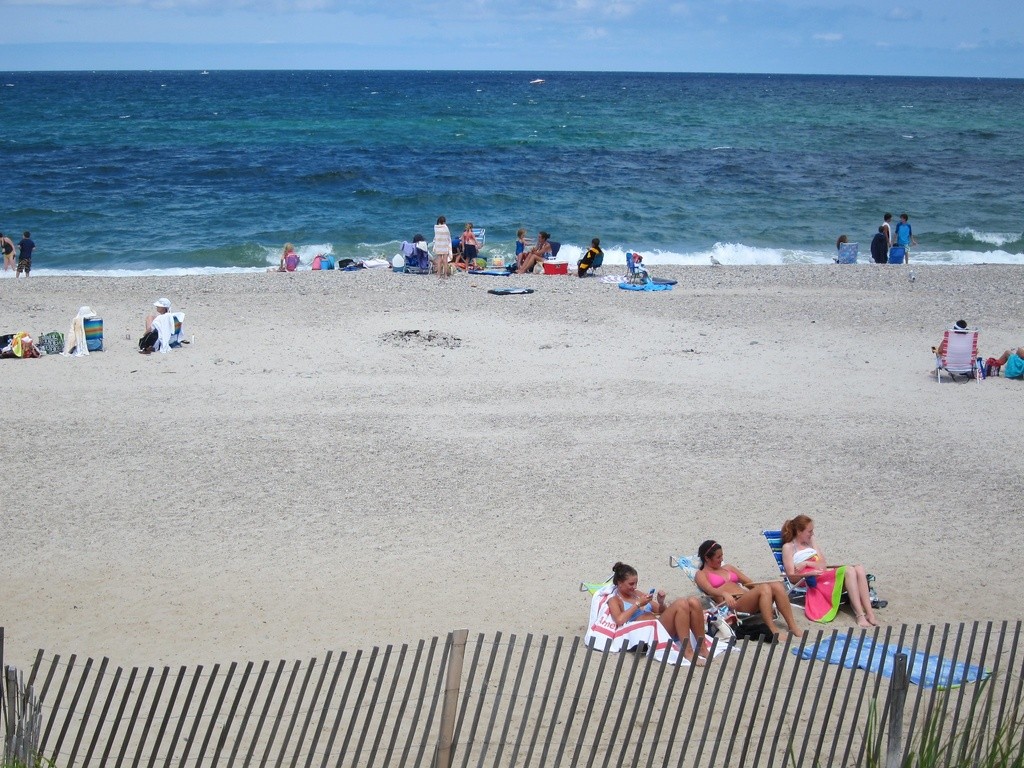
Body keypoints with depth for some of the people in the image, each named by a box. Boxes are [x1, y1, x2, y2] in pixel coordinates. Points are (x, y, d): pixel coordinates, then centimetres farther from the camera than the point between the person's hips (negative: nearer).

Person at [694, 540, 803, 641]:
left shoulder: (728, 568, 31)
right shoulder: (701, 574, 12)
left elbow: (750, 583, 26)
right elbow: (710, 590, -10)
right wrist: (724, 594, -31)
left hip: (747, 598, 7)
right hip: (733, 604, -7)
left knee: (777, 586, -22)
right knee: (764, 588, -32)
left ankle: (793, 627, -26)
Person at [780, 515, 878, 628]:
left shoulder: (811, 541, 24)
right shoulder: (788, 547, 5)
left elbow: (823, 564, 10)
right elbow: (792, 577, -5)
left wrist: (806, 563, -8)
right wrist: (807, 573, -24)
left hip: (825, 574, 7)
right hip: (812, 580, -7)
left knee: (859, 569, -21)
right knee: (849, 570, -28)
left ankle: (870, 614, -29)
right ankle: (860, 616, -35)